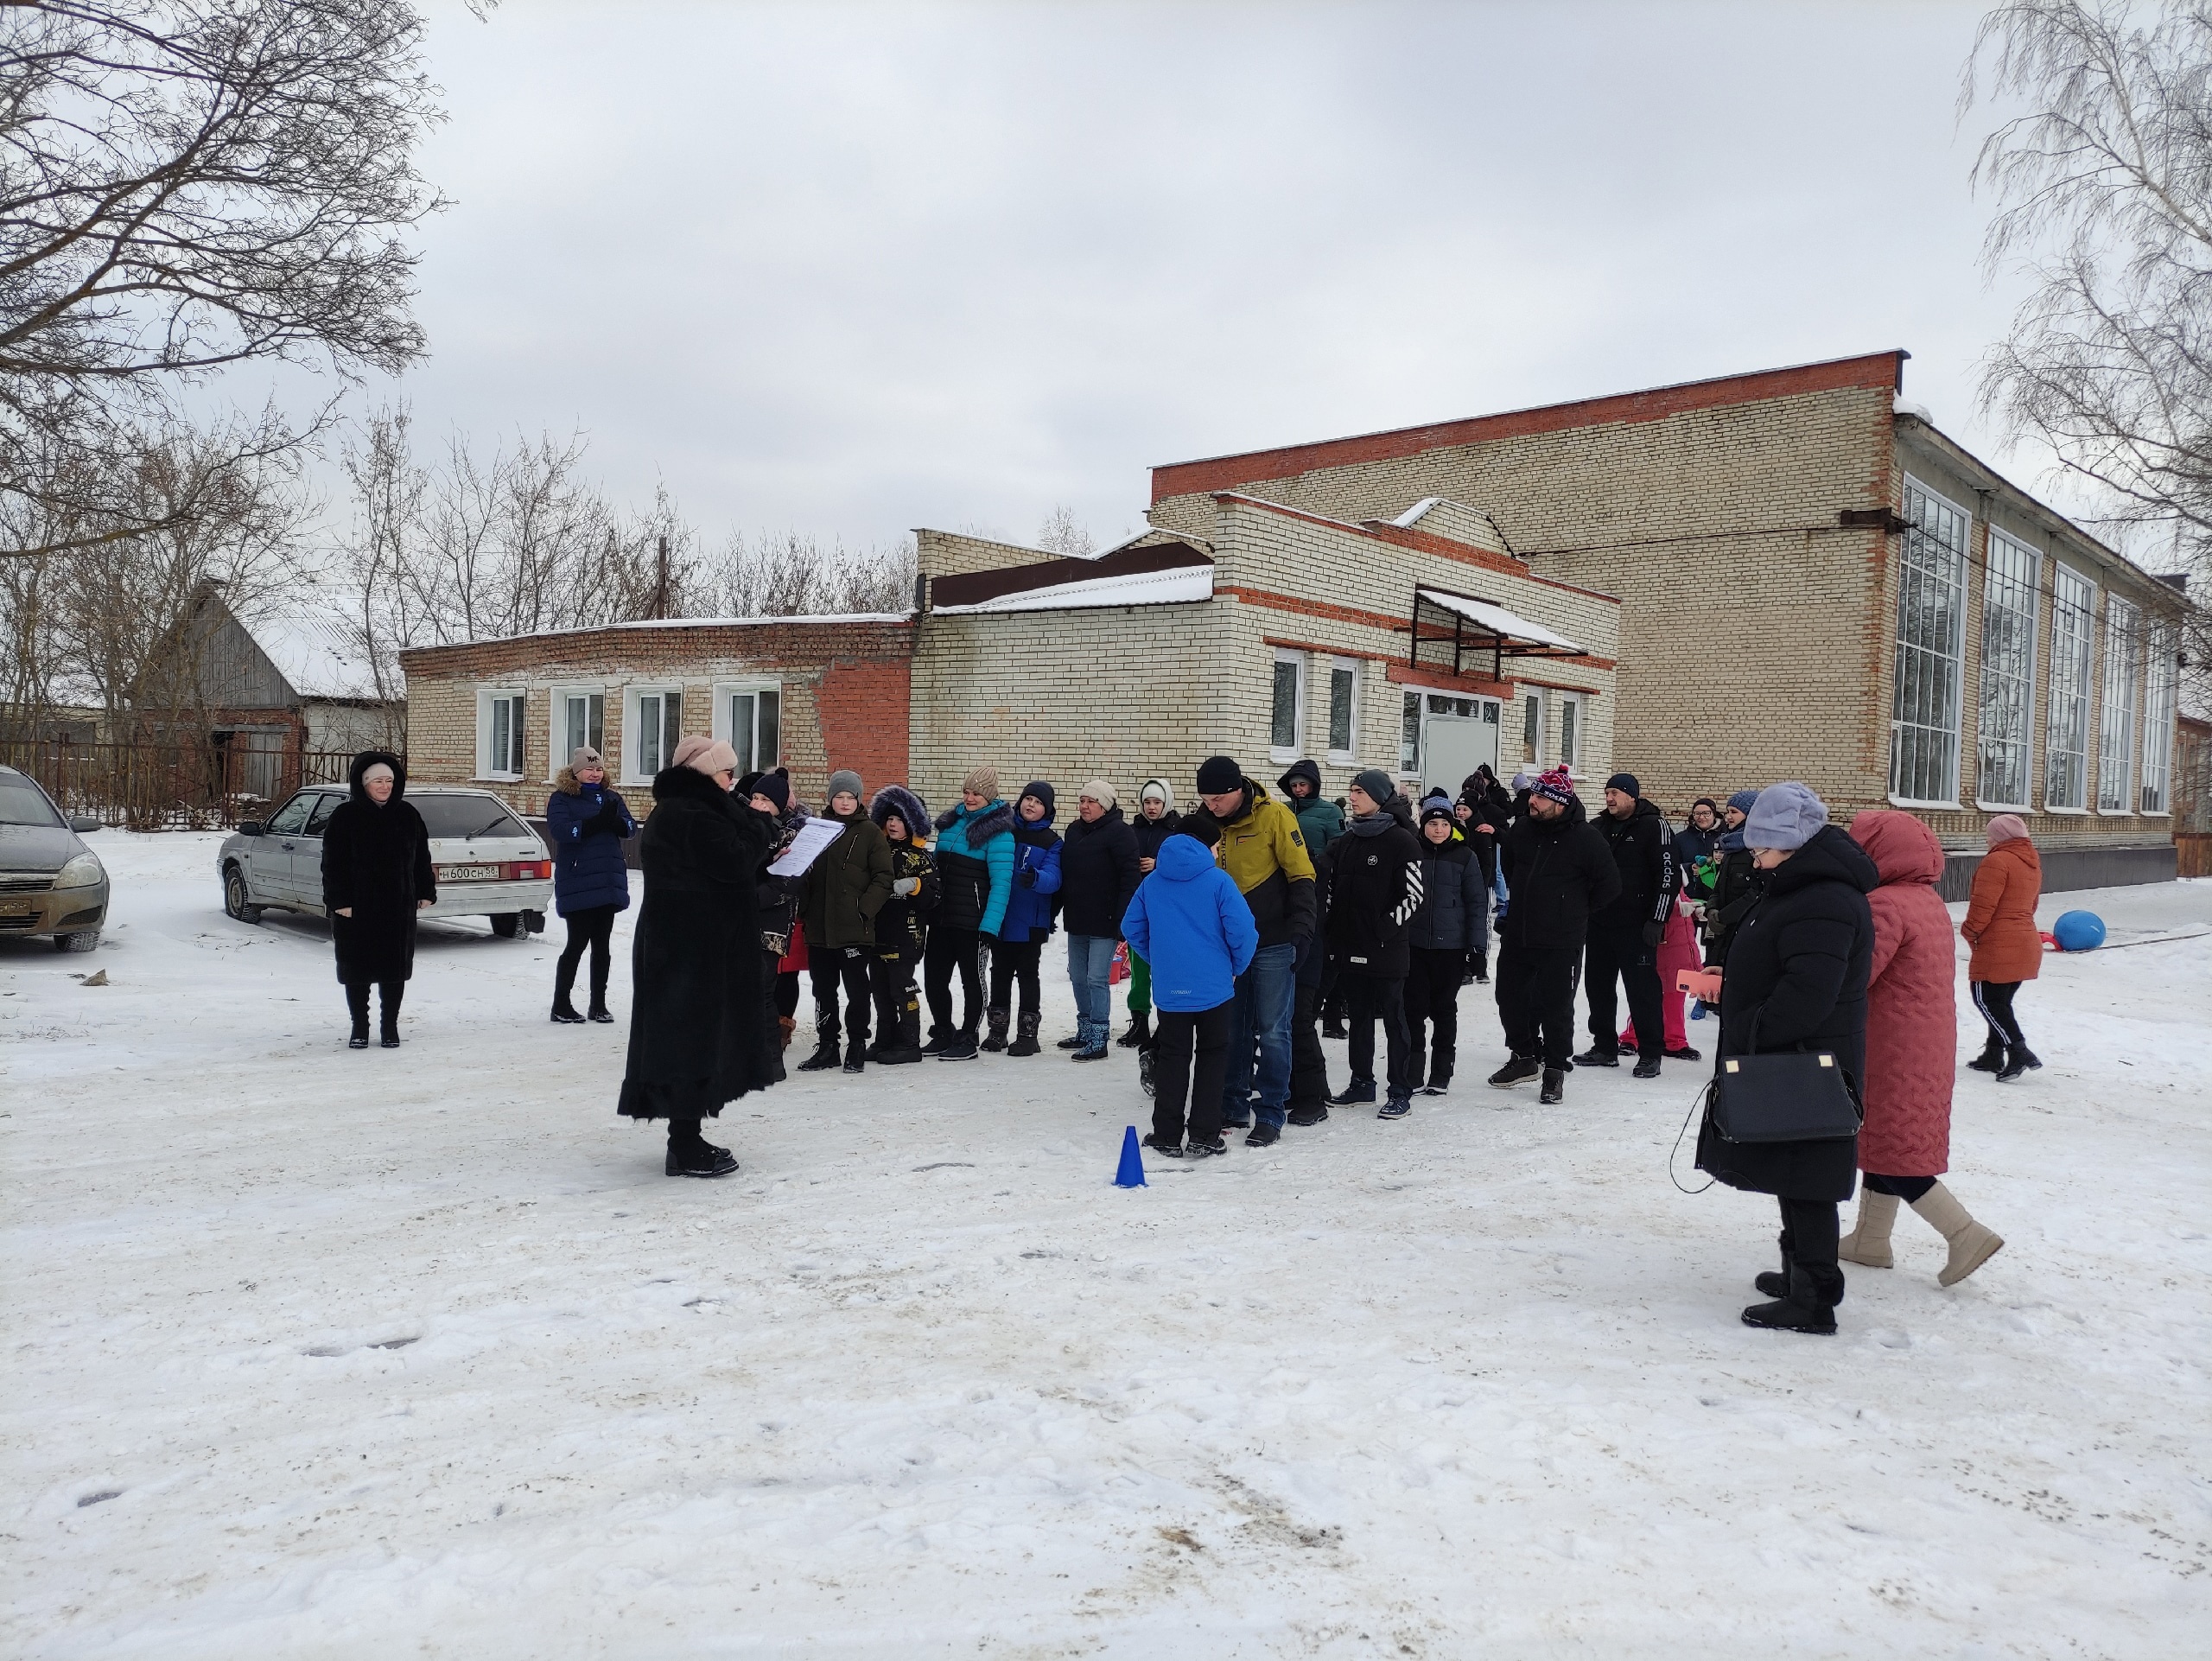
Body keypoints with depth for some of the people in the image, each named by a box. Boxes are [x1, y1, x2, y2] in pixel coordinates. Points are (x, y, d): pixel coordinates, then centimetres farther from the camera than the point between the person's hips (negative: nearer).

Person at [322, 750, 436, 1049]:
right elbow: (333, 864, -6)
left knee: (395, 969, 7)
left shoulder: (407, 815, 5)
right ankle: (359, 1027, 17)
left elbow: (422, 858, 10)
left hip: (398, 909, 2)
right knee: (356, 969, 5)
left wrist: (426, 892, 5)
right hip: (356, 909, -2)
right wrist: (339, 901, -12)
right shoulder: (345, 816, -4)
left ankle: (390, 1026, 19)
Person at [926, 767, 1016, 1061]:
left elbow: (1001, 881, -16)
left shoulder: (997, 830, -11)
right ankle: (943, 1034, 27)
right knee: (934, 978, 10)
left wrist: (990, 925, -23)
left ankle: (967, 1041, 17)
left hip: (971, 920, -7)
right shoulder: (951, 821, 11)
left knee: (972, 979, 6)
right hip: (941, 916, 7)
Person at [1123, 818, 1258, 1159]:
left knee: (1172, 1057, 11)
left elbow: (1131, 927, 10)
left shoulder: (1152, 881, 5)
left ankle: (1167, 1136, 13)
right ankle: (1204, 1137, 8)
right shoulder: (1218, 880, -9)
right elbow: (1243, 930, -15)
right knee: (1212, 1056, 9)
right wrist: (1236, 967, 2)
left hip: (1168, 987, 3)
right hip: (1214, 987, -3)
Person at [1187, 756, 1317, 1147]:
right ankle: (1233, 1107, 22)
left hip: (1272, 943, -5)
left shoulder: (1274, 816, -12)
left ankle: (1270, 1115, 8)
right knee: (1233, 1029, 12)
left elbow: (1301, 875, -12)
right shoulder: (1209, 823, 4)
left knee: (1272, 1031, -1)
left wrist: (1298, 929, -18)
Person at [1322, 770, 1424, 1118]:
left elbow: (1413, 896, -10)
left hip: (1385, 948, -7)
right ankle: (1362, 1082, 25)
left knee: (1393, 1017, 1)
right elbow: (1332, 887, 16)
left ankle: (1400, 1091, 8)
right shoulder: (1347, 839, 12)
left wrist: (1386, 927, -16)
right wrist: (1331, 933, 9)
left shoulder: (1400, 840, -8)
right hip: (1350, 946, 7)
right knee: (1358, 1016, 14)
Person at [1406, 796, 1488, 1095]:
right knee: (1414, 1007, 2)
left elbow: (1477, 902, 0)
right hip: (1413, 944, 1)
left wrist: (1477, 944, -6)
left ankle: (1441, 1075, 17)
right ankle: (1412, 1073, 10)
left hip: (1450, 946, -1)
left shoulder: (1465, 856, 0)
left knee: (1444, 1008, 9)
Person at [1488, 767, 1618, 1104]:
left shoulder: (1585, 837, -14)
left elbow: (1609, 883, -6)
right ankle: (1524, 1057, 31)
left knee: (1556, 1006, 0)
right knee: (1511, 996, 13)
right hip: (1517, 934, 6)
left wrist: (1578, 910, 3)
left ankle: (1555, 1069, 14)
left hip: (1561, 941, -5)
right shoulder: (1521, 828, 1)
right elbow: (1507, 863, 23)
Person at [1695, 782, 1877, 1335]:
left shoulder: (1825, 902, -22)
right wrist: (1736, 982, 10)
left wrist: (1752, 1035, -20)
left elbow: (1807, 994, -28)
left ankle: (1814, 1301, 4)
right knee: (1793, 1175, 20)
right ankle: (1798, 1273, 33)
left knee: (1804, 1182, -4)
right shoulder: (1799, 887, 13)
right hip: (1785, 1059, 11)